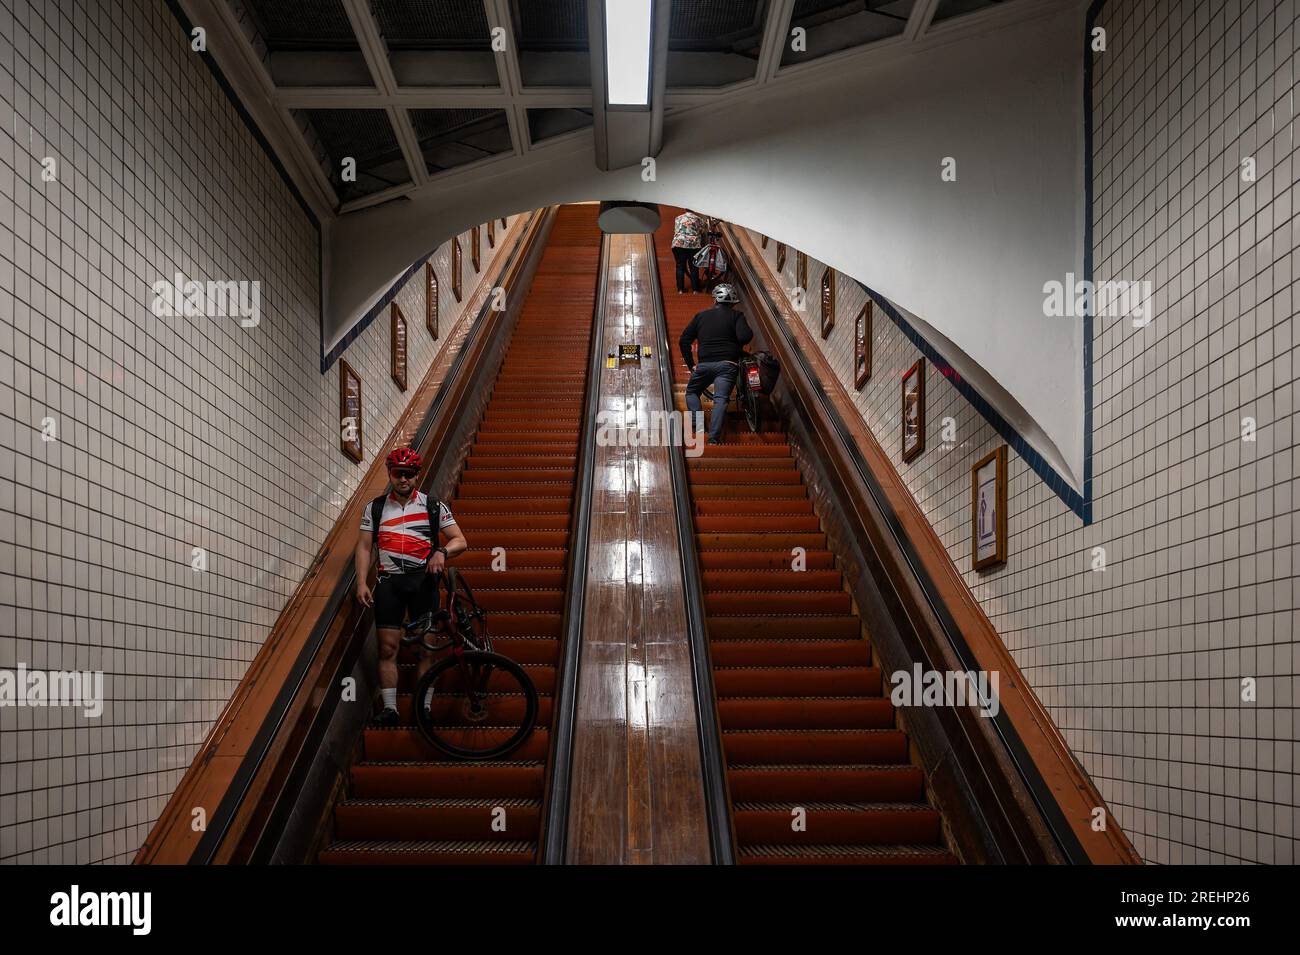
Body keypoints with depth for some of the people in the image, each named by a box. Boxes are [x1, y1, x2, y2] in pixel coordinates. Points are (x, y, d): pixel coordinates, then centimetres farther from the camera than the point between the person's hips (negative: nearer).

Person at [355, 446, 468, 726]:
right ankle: (389, 708, 3)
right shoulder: (375, 508, 11)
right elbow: (364, 547, 9)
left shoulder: (433, 506, 6)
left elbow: (460, 541, 5)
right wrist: (362, 583, -3)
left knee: (426, 647, -1)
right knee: (388, 647, -3)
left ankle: (424, 707, 6)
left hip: (423, 579, -1)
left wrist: (442, 552, -15)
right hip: (389, 580, 1)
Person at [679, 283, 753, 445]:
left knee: (691, 392, 23)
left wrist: (691, 365, 18)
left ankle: (697, 423, 1)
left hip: (704, 364, 2)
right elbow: (744, 337, -10)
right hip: (728, 365, -2)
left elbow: (684, 341, 14)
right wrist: (737, 347, 12)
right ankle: (713, 437, -26)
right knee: (721, 400, -9)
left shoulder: (701, 316, 16)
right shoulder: (736, 316, 7)